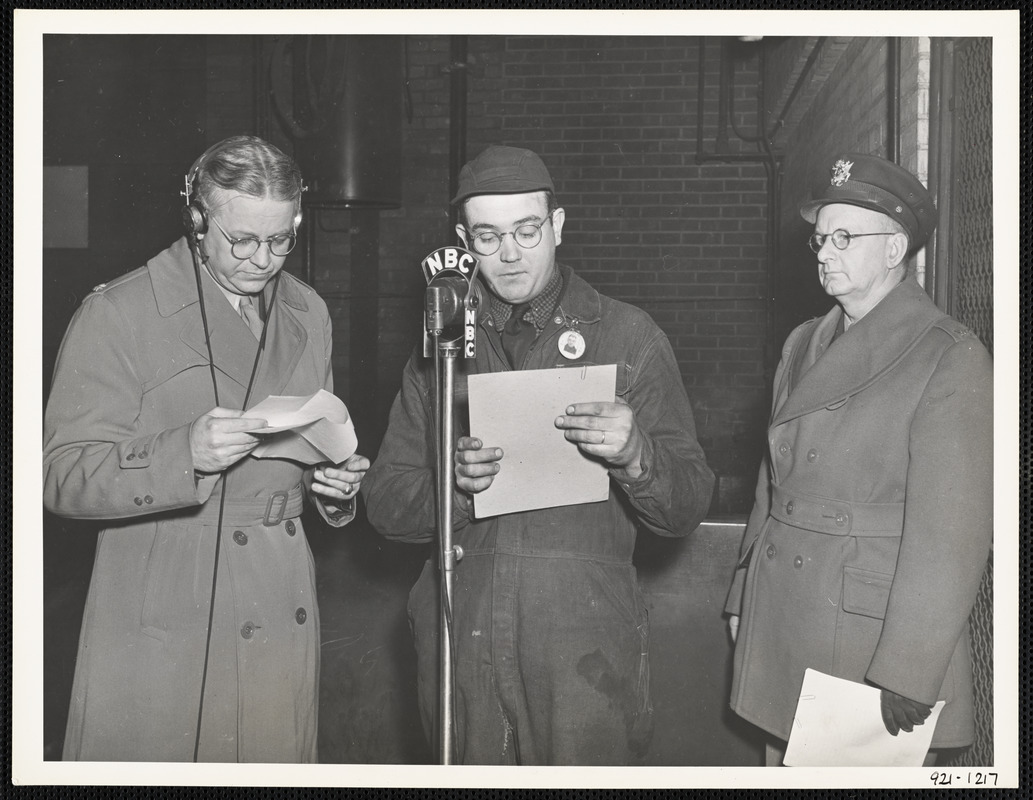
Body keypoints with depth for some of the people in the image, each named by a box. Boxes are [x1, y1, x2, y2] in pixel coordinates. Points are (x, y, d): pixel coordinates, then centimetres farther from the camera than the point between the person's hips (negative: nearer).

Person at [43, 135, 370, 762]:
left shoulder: (309, 314, 12)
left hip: (284, 626, 5)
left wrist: (336, 482, 1)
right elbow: (62, 476, -12)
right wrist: (185, 452, -27)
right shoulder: (117, 315, -7)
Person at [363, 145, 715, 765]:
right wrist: (453, 484, -14)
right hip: (462, 640, 3)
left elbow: (687, 509, -2)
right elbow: (385, 503, 6)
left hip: (585, 644, -2)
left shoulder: (628, 336, 1)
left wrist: (634, 456, -23)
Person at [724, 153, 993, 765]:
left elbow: (951, 533, -16)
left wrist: (908, 674, -18)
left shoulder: (953, 362, -11)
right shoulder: (804, 346, 11)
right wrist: (745, 600, 14)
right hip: (782, 619, 6)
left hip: (876, 625, -6)